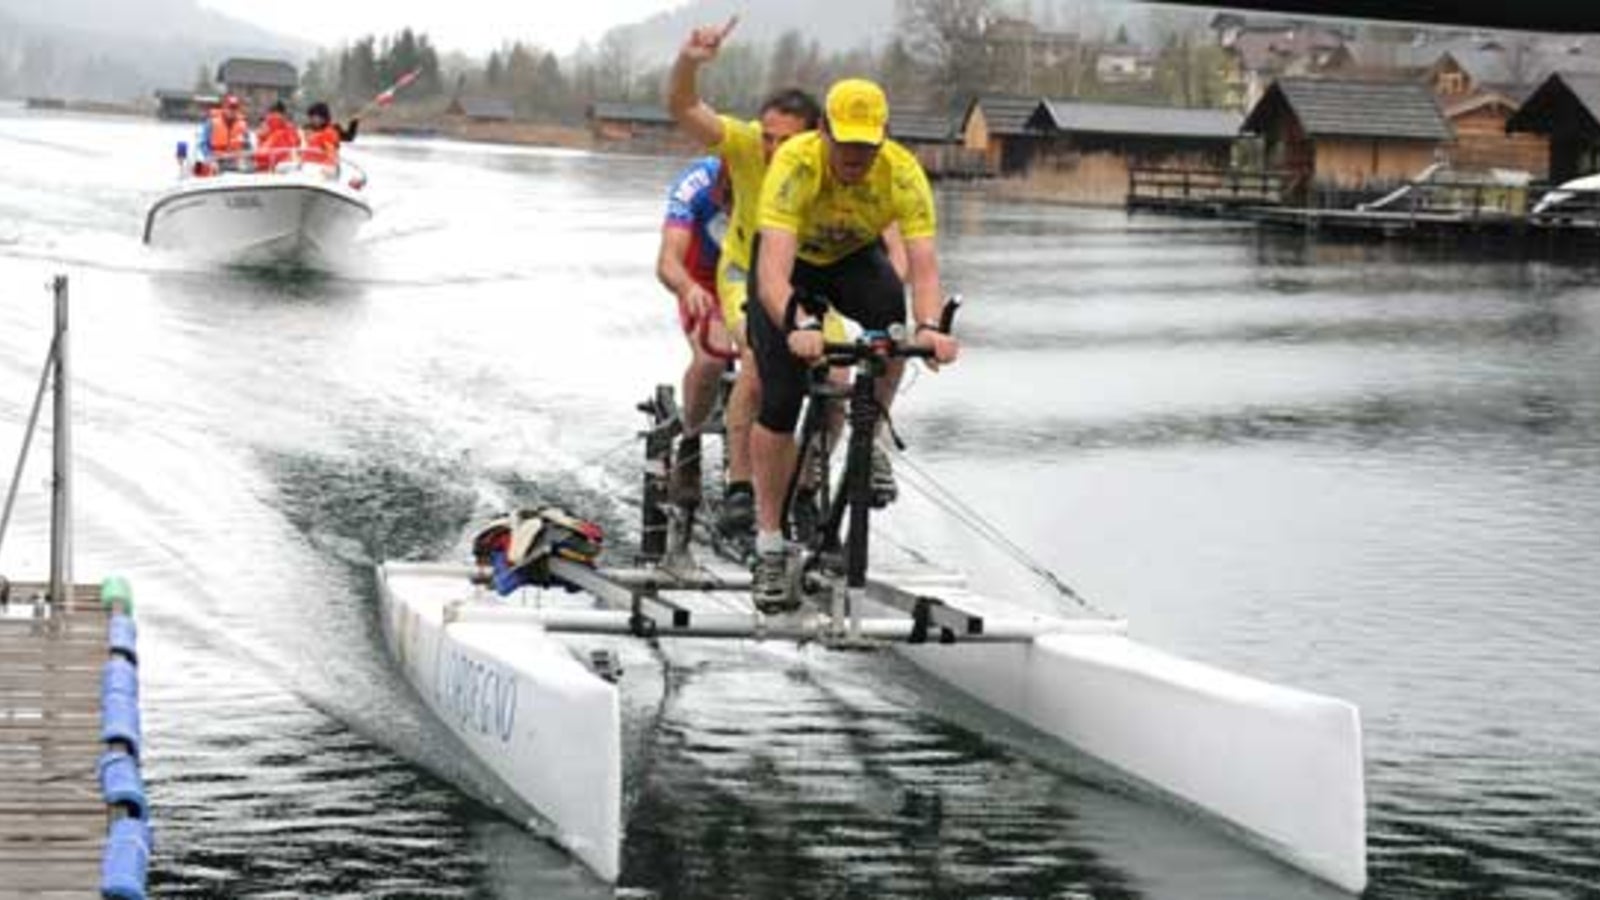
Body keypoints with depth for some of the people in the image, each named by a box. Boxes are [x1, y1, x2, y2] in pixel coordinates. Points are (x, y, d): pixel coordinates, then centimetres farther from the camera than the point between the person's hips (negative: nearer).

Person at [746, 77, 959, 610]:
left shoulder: (903, 174, -31)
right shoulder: (795, 165, -37)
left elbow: (923, 266, -37)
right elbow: (773, 272, -47)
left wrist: (929, 327, -58)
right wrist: (798, 326, -65)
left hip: (856, 258, 2)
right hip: (792, 262, -2)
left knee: (889, 307, -34)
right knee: (779, 403, -12)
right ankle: (769, 549, 1)